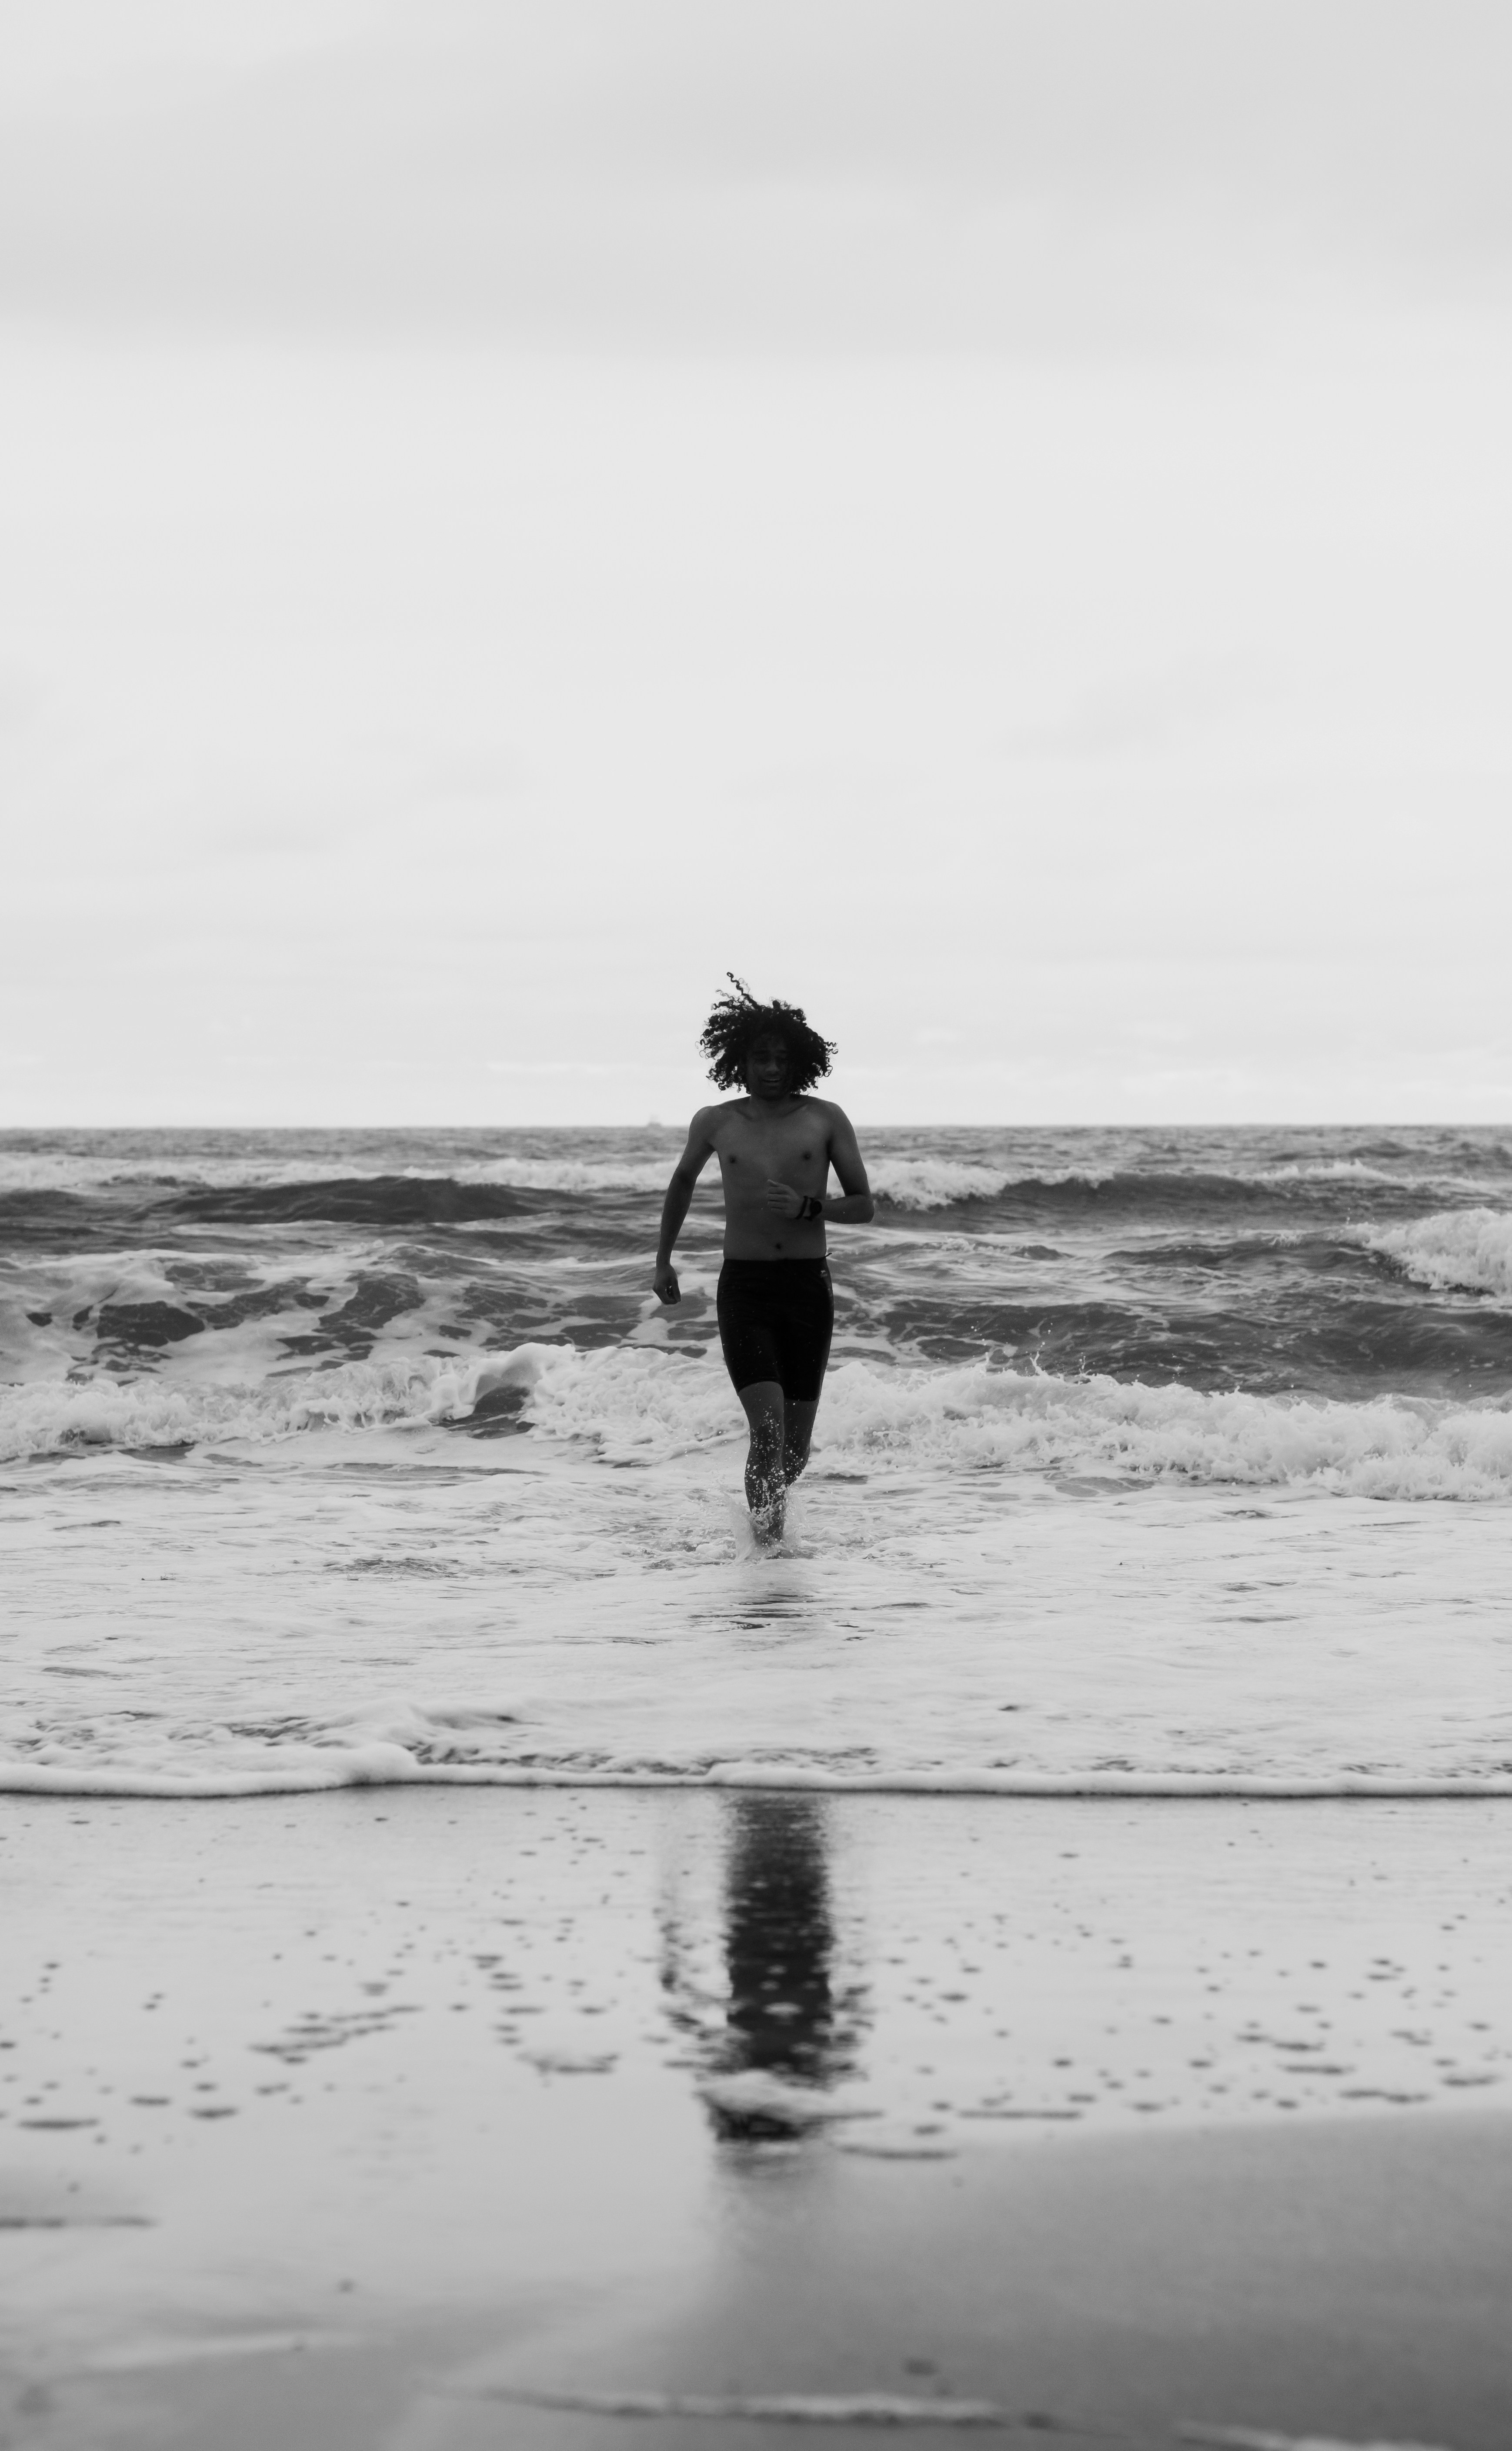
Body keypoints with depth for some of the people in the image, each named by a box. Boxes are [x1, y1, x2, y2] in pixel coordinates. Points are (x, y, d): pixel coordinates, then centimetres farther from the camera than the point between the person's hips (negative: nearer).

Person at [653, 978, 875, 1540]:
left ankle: (769, 1500, 36)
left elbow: (863, 1207, 4)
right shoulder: (715, 1124, 6)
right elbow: (683, 1179, 26)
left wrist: (807, 1207, -14)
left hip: (808, 1286, 1)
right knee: (768, 1427, -18)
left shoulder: (825, 1120, 3)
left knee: (794, 1446, 5)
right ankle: (766, 1533, -3)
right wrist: (663, 1260, 27)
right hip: (744, 1287, -1)